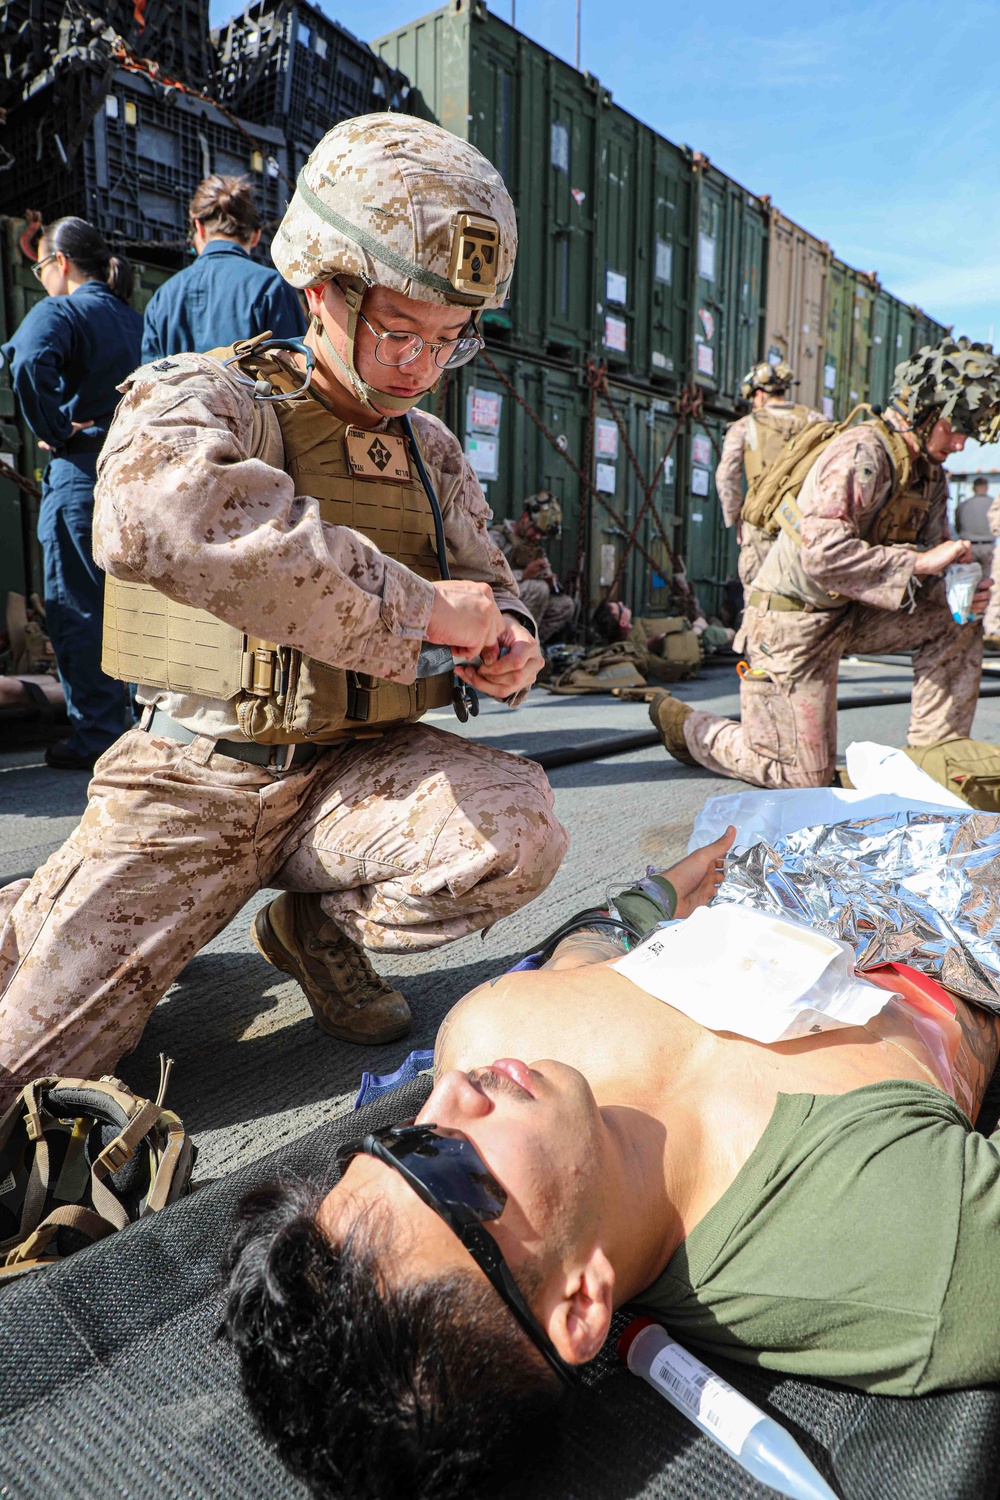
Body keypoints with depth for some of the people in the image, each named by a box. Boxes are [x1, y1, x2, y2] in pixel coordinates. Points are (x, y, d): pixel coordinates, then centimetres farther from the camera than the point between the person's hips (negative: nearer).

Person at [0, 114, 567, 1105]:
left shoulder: (432, 453, 11)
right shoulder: (205, 397, -8)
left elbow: (490, 586, 20)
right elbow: (154, 510, -33)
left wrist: (508, 649, -6)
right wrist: (411, 608, -31)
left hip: (358, 769, 4)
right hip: (200, 773, -3)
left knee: (519, 829, -26)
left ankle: (318, 926, 4)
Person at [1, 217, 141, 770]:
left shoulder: (58, 312, -5)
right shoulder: (135, 318, 16)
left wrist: (54, 431, -13)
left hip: (80, 473, -7)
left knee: (76, 612, -1)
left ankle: (95, 737, 1)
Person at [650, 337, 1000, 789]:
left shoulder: (931, 476, 9)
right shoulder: (863, 451, -21)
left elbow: (928, 559, 9)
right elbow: (821, 551, -34)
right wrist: (918, 563, -32)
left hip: (846, 613, 9)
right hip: (792, 620, -9)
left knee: (957, 626, -2)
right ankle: (683, 722, 15)